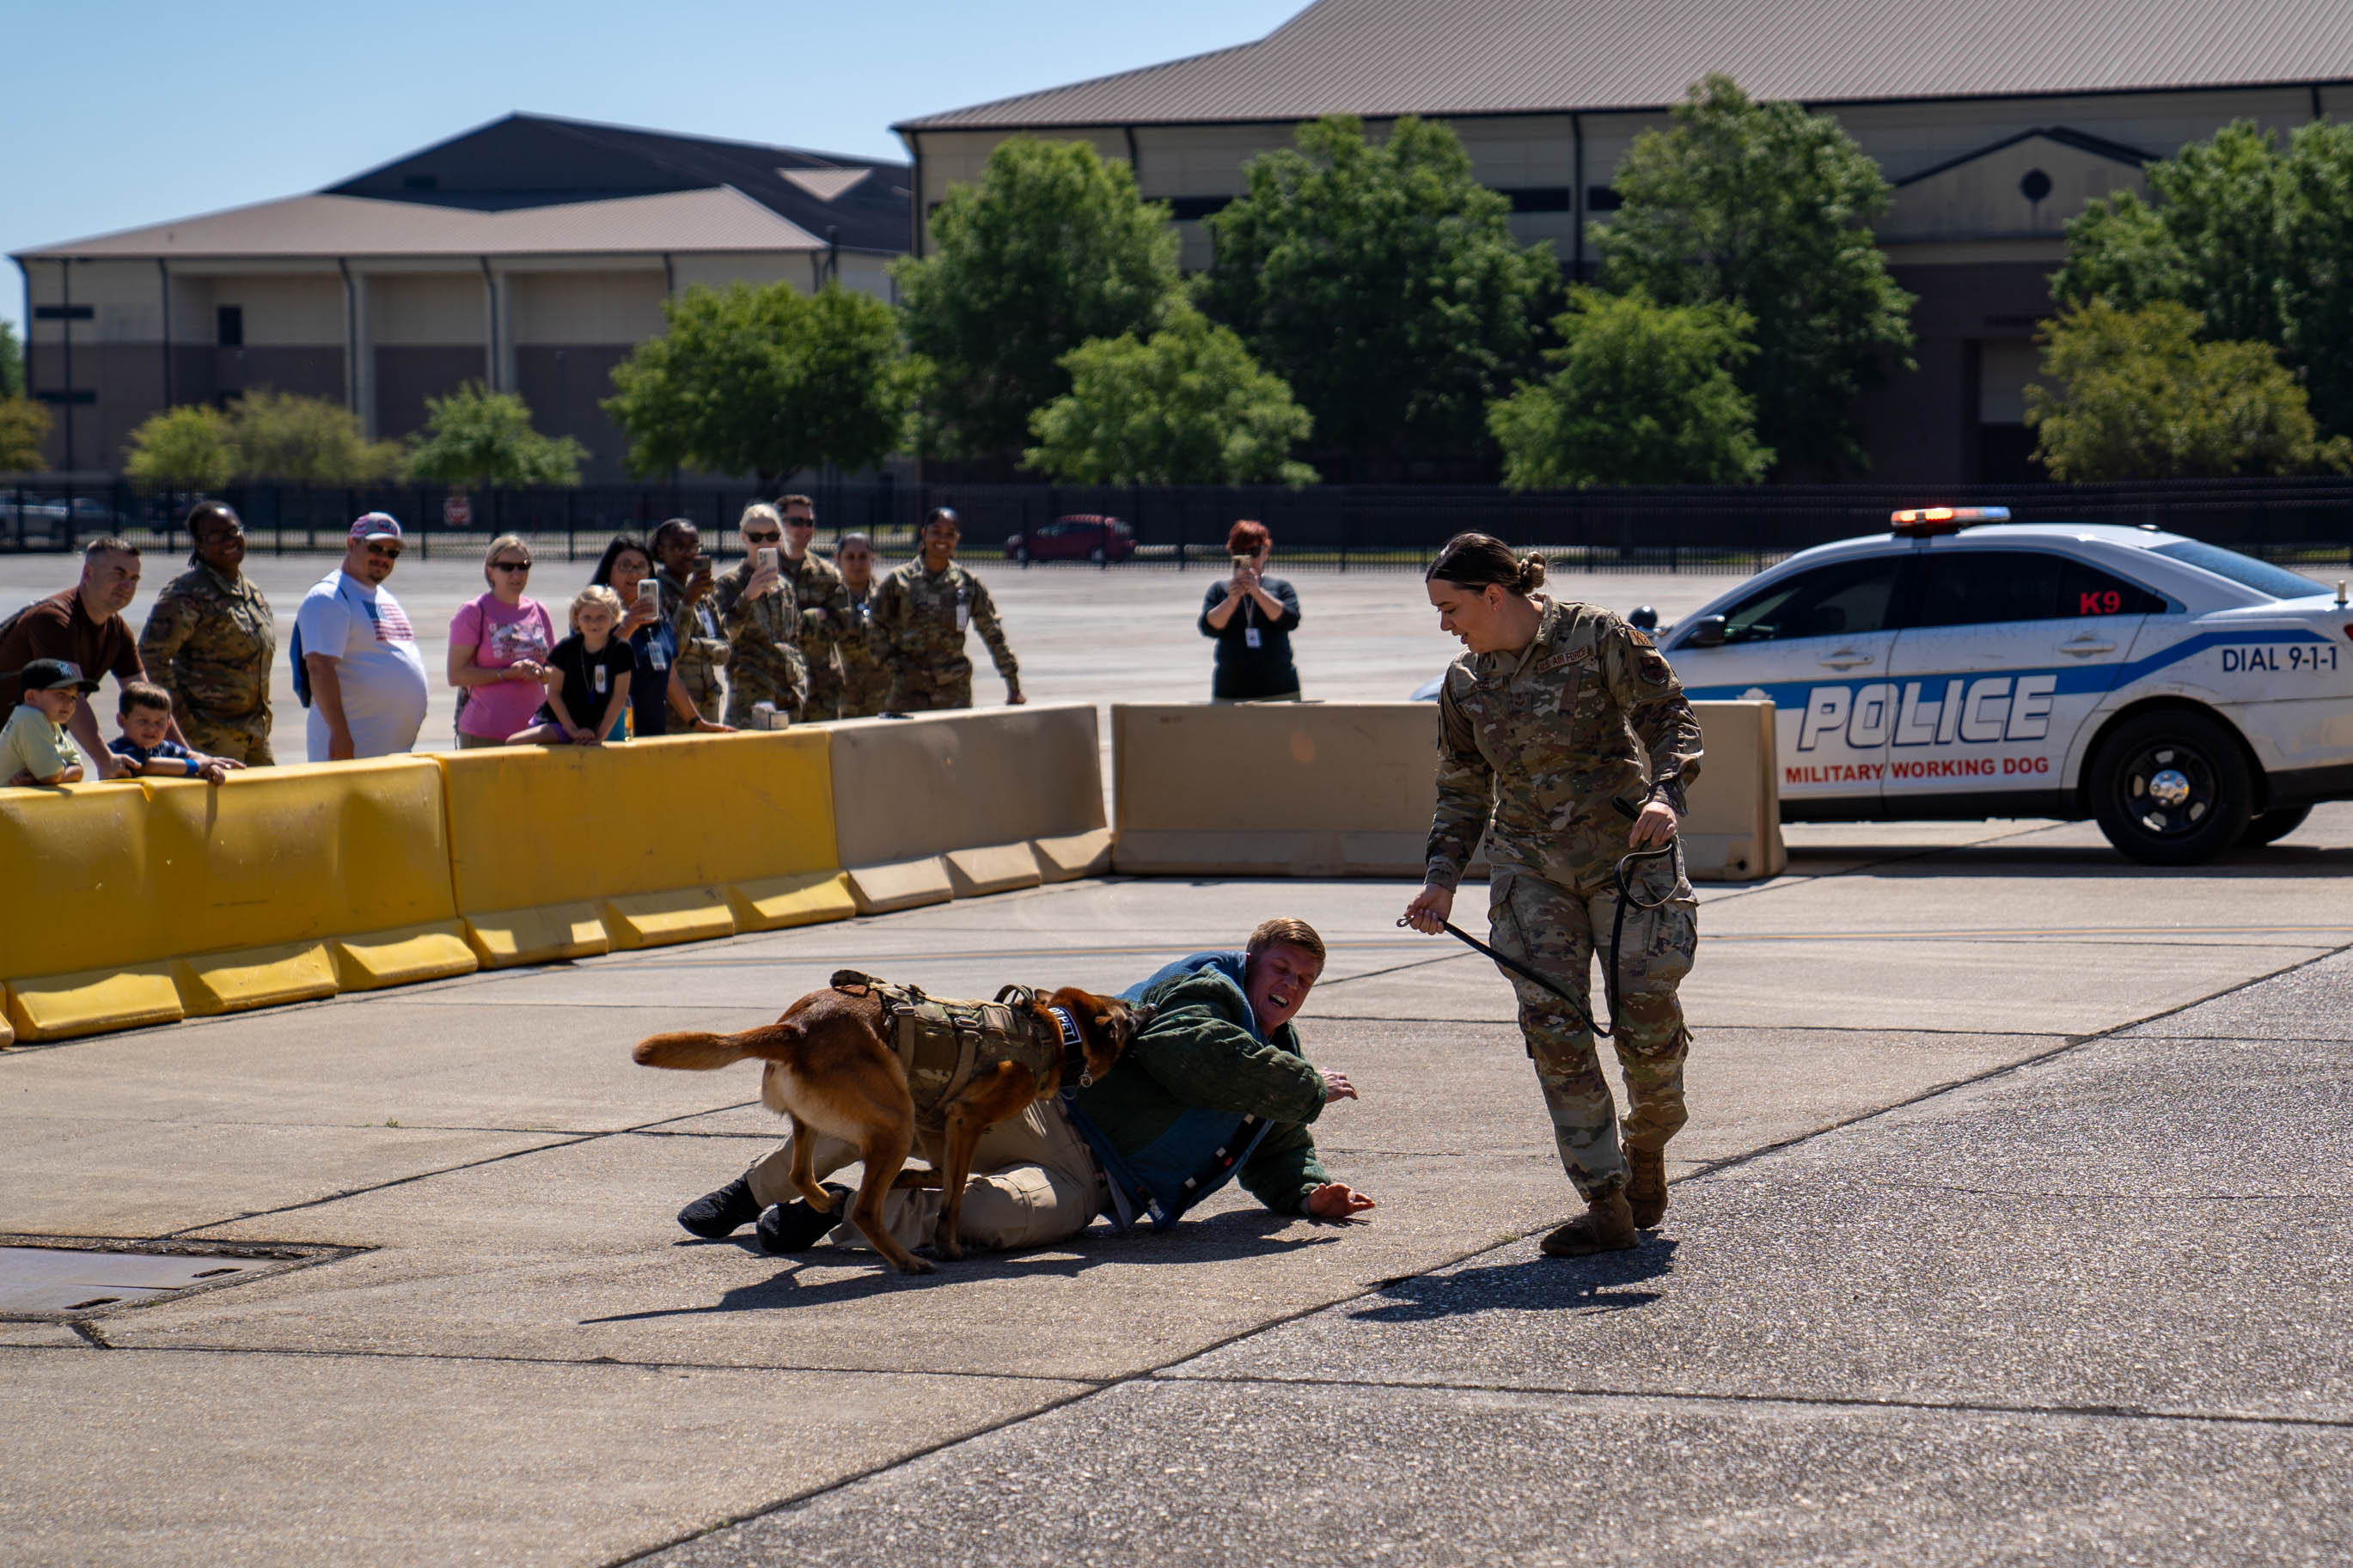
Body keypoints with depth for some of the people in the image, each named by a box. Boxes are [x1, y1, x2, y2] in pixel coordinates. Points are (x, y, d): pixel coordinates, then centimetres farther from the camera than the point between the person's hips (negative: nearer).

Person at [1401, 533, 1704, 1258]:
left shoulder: (1597, 639, -7)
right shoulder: (1465, 683, 8)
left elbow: (1670, 718, -6)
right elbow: (1463, 791, 15)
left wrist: (1664, 794, -24)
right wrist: (1442, 879, 3)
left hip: (1625, 849, -4)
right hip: (1529, 865, 4)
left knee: (1645, 1010, -11)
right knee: (1552, 1024, -10)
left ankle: (1648, 1141, 22)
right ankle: (1606, 1204, -8)